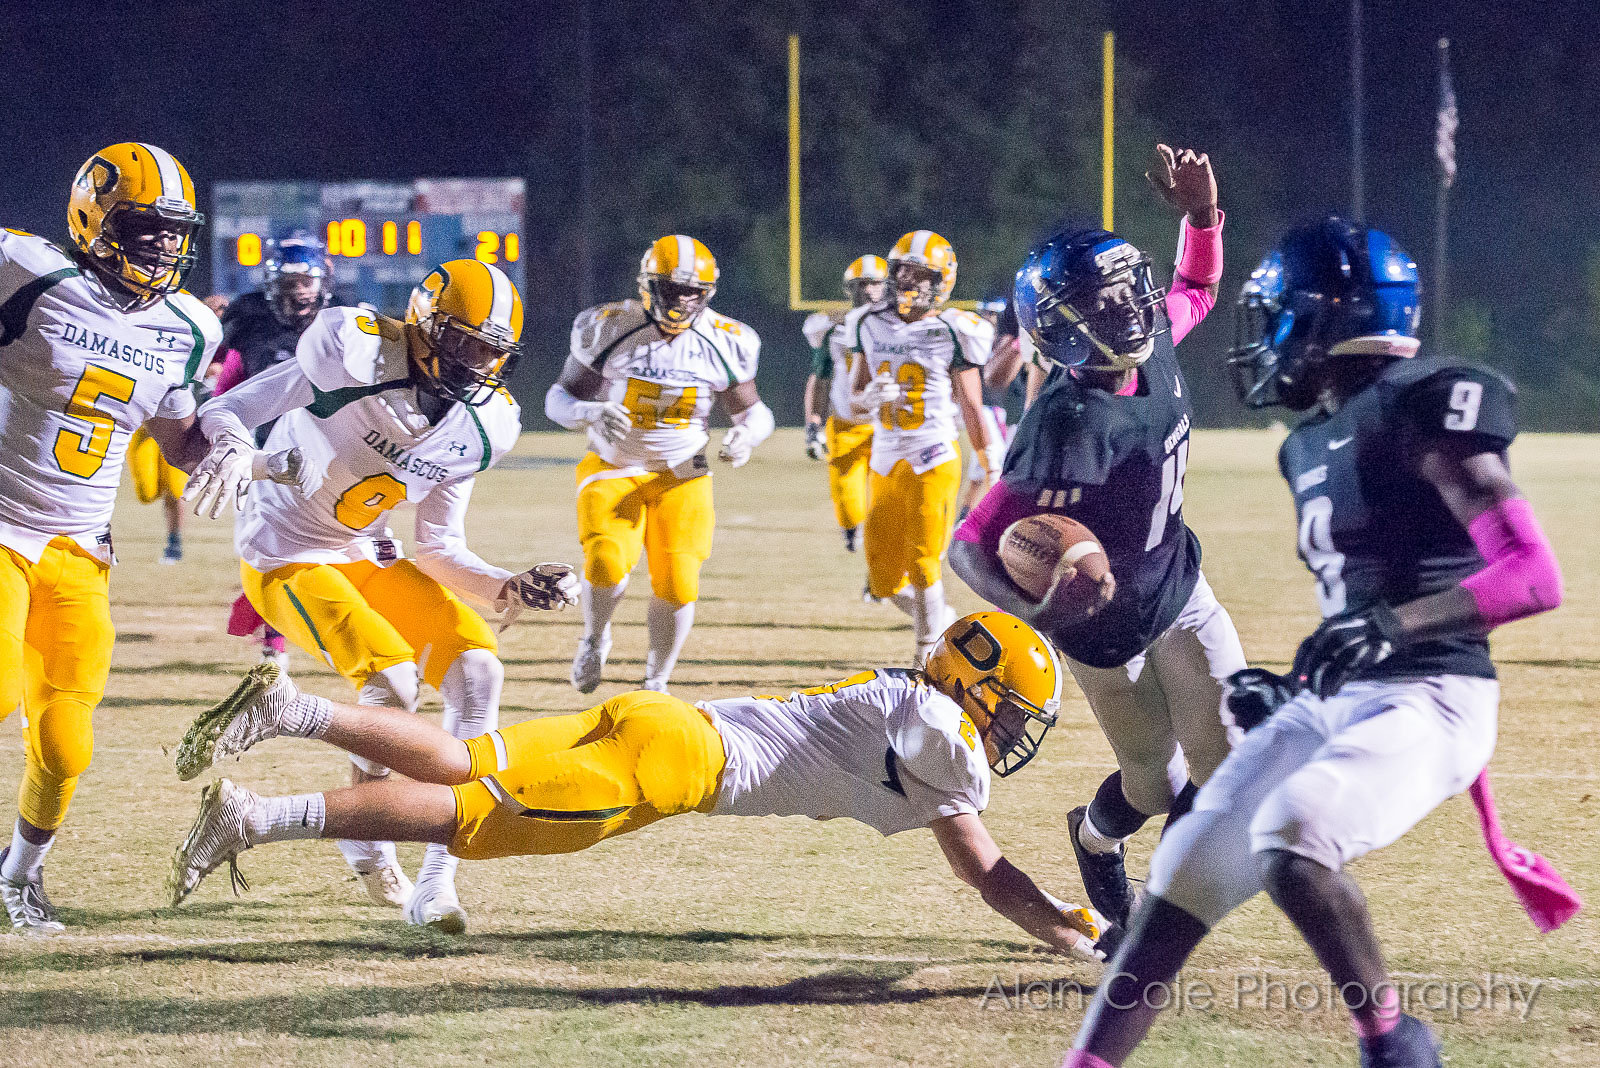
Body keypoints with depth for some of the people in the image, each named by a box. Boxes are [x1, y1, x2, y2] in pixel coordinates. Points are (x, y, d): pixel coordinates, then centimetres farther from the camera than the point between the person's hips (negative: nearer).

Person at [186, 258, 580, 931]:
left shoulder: (482, 427, -2)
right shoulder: (357, 356, -23)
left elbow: (440, 549, 7)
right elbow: (229, 410, -20)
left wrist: (510, 590, -9)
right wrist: (230, 444, -43)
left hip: (370, 557, 7)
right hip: (285, 556, -7)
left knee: (477, 667, -11)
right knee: (392, 678, -25)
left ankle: (437, 881, -9)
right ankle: (363, 833, 4)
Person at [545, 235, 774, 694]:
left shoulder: (725, 343, -6)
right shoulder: (608, 329, -11)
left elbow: (753, 411, 7)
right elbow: (559, 398, -2)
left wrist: (747, 433, -18)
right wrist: (591, 413, -25)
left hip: (680, 477, 2)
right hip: (614, 470, -2)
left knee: (676, 586, -10)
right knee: (607, 562, -25)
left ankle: (656, 681, 17)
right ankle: (595, 638, 9)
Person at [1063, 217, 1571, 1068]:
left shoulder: (1423, 406, -12)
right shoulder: (1312, 446, 17)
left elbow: (1534, 576, -20)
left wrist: (1395, 627, -30)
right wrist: (1293, 688, 18)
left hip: (1428, 702, -9)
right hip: (1332, 702, 9)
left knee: (1289, 839, -31)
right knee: (1185, 873, 0)